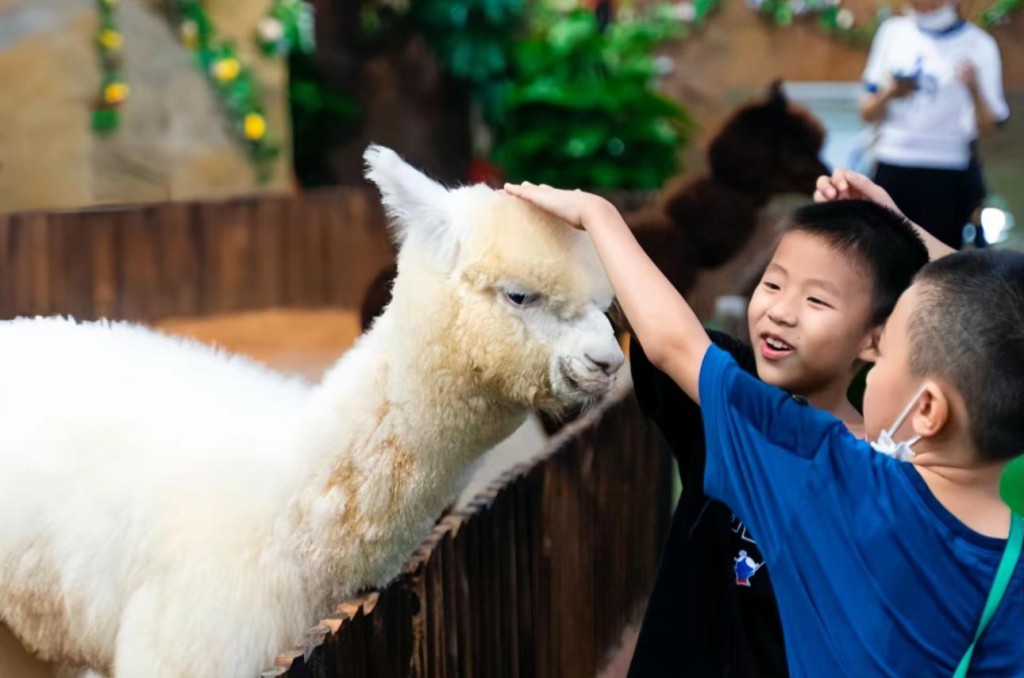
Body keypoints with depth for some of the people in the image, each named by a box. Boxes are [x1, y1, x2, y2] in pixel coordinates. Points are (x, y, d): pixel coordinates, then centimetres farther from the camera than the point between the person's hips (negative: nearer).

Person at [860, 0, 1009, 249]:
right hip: (890, 168, 3)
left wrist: (975, 90, -25)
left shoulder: (977, 44, -2)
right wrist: (889, 94, -11)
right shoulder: (893, 32, 7)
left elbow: (990, 123, -7)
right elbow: (868, 113, 9)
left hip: (946, 174, -3)